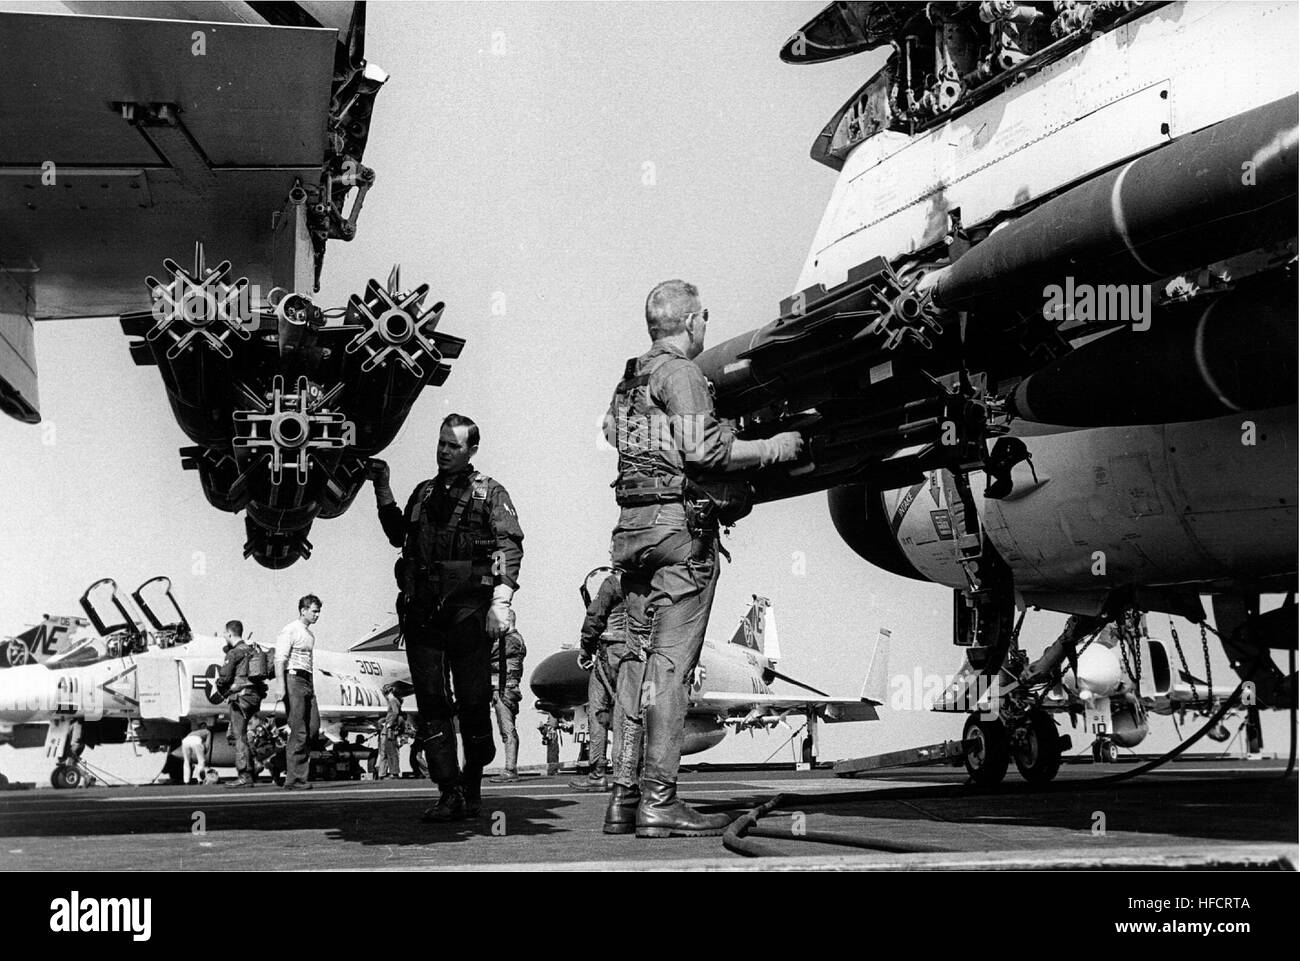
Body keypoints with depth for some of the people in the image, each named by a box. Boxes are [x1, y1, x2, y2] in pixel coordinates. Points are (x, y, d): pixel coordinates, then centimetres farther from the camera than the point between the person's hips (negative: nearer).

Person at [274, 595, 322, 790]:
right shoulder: (290, 630, -7)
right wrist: (281, 687, -22)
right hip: (293, 679, -9)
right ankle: (293, 779, -6)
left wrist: (312, 687, 20)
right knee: (299, 732, -9)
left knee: (313, 727, 1)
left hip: (307, 681, 9)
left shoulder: (310, 634, 20)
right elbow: (280, 660, -14)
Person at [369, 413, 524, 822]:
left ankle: (472, 785, 15)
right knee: (432, 704, -1)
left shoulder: (490, 493, 6)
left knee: (473, 703, -1)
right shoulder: (423, 492, 21)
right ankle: (449, 792, 0)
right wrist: (384, 494, 20)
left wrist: (501, 600, -16)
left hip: (467, 608, -4)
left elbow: (510, 547, -4)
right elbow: (399, 535, 29)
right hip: (422, 610, 4)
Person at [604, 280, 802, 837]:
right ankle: (658, 801, -10)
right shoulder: (680, 373, -7)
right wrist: (772, 449, -4)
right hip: (680, 523, -9)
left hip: (634, 522, 9)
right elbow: (701, 449, -17)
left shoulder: (631, 378, 20)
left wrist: (727, 489, 25)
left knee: (641, 656, 11)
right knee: (670, 660, -9)